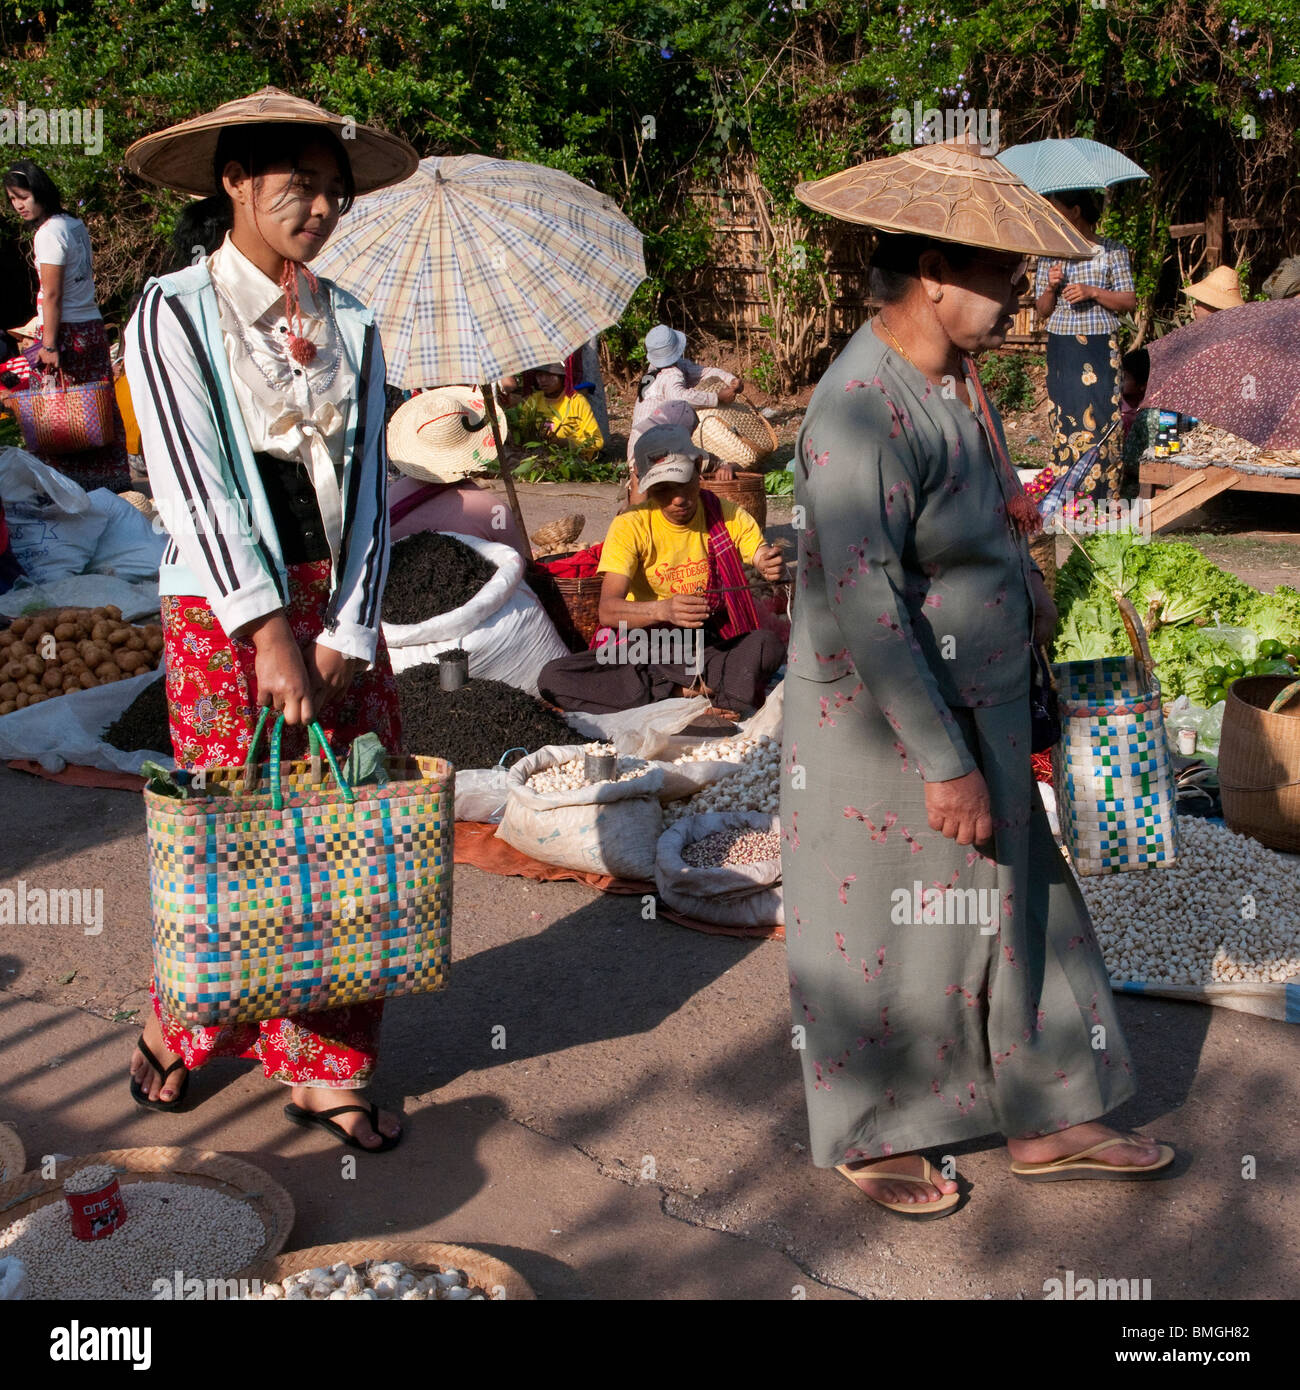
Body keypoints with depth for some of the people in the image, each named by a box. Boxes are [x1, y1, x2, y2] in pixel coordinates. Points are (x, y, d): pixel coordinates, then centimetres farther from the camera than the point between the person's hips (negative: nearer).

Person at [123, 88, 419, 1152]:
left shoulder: (350, 326, 10)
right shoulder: (177, 313, -3)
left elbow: (367, 484, 5)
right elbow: (193, 483, -12)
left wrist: (346, 633, -6)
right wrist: (272, 632, -20)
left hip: (339, 605, 4)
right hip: (225, 610, -4)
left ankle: (326, 1069, 14)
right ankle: (180, 1032, 26)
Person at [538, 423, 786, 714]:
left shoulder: (728, 516, 0)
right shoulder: (630, 527, -8)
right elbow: (608, 611, -19)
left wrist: (774, 567, -30)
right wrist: (664, 610, -39)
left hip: (712, 643, -1)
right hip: (644, 644, 1)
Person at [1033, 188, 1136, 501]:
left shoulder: (1111, 250, 1)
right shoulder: (1050, 254, 11)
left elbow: (1129, 302, -1)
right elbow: (1042, 311, 12)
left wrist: (1092, 292, -14)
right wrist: (1051, 287, -8)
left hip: (1099, 349, -3)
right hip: (1061, 349, 3)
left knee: (1100, 420, -6)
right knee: (1065, 420, 2)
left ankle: (1102, 498, -1)